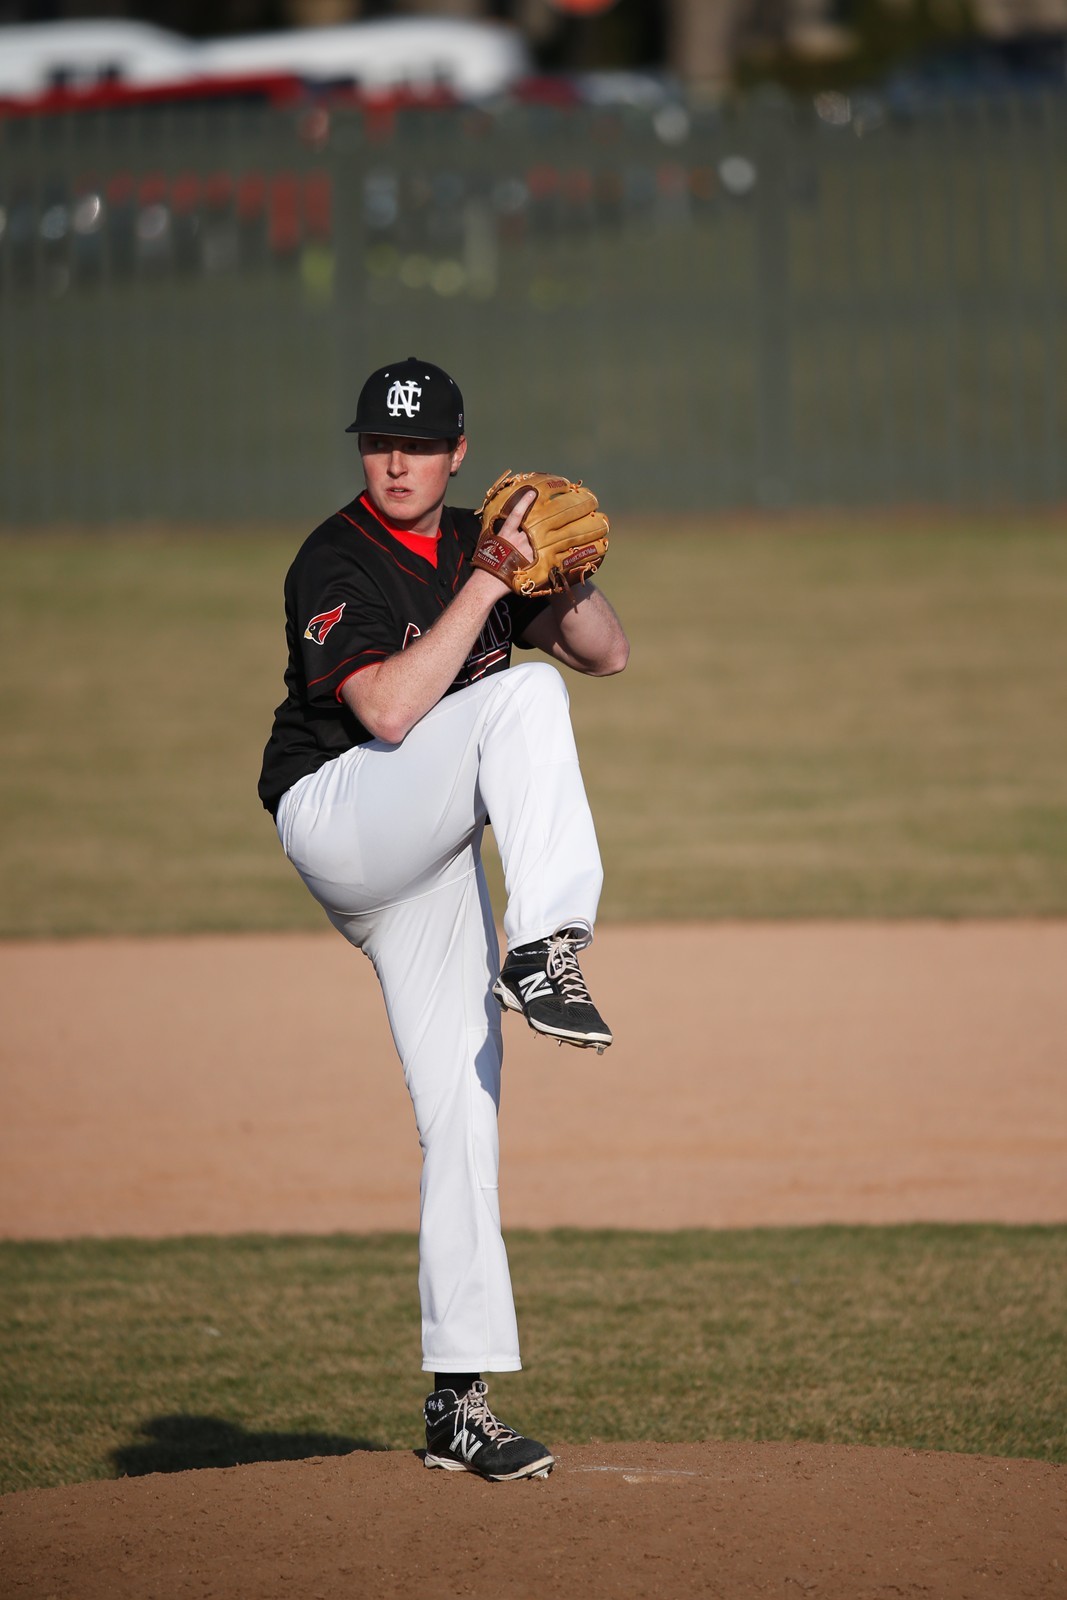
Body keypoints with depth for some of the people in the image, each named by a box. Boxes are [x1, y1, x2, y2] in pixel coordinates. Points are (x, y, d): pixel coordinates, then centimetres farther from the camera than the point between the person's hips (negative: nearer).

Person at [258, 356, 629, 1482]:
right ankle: (542, 955, -34)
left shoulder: (472, 545, 11)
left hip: (431, 860, 7)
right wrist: (488, 585, -24)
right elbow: (387, 709, -25)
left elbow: (607, 653, 10)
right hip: (335, 819, -7)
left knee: (463, 1115, 0)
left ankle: (457, 1401, 2)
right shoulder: (335, 563, -11)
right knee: (520, 693, -26)